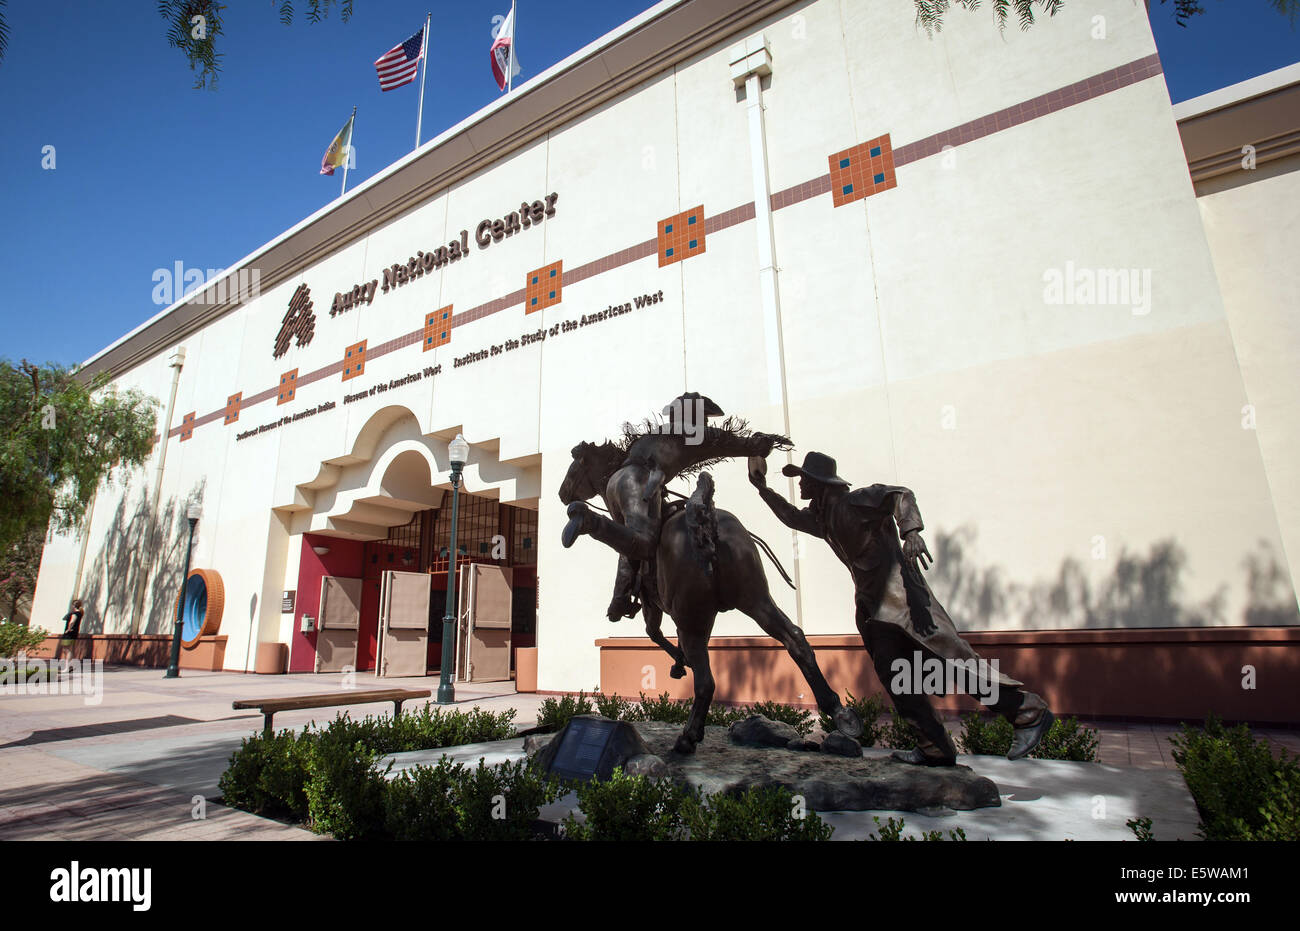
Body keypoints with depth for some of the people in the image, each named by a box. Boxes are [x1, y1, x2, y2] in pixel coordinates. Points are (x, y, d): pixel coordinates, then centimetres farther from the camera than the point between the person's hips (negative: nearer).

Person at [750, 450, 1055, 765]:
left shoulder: (853, 502, -11)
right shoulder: (819, 516, 14)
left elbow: (901, 494, -24)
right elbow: (791, 517, 33)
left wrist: (910, 531, -41)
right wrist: (763, 489, 28)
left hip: (899, 595, -9)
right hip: (872, 604, 9)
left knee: (952, 656, -11)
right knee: (893, 673, 3)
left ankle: (1029, 712, 1)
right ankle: (935, 749, 9)